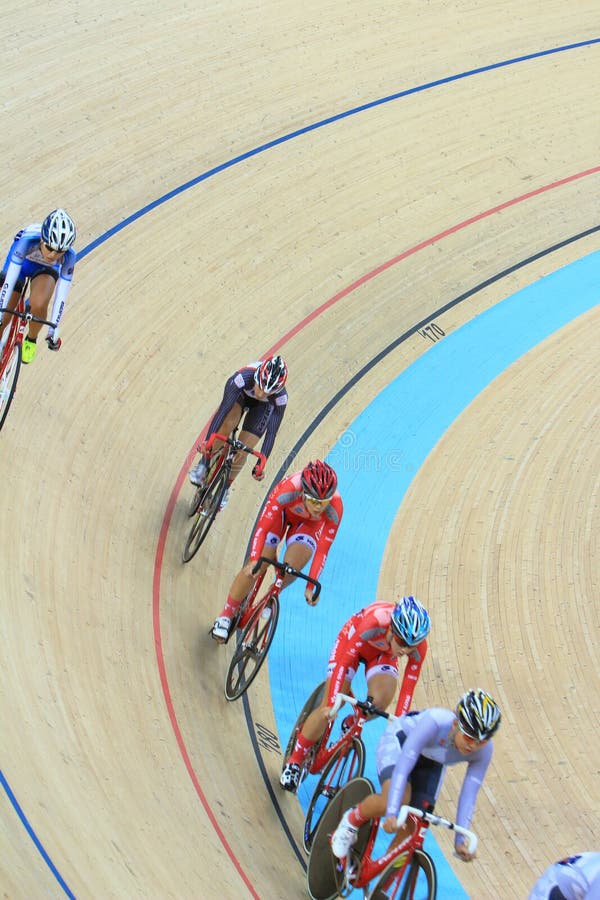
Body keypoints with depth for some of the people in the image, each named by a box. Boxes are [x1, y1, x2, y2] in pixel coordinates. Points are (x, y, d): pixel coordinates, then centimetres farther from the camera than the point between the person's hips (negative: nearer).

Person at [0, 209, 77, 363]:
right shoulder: (28, 240, -42)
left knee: (38, 305, -29)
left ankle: (31, 339, 2)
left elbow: (62, 295, -27)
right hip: (21, 260, 0)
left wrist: (54, 330, -25)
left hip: (46, 269, 0)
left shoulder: (69, 256, -35)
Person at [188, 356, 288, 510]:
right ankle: (203, 465, -9)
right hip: (241, 394, 0)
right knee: (226, 425, -30)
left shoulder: (280, 397, -39)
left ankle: (226, 488, 17)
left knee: (242, 451, -9)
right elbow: (223, 408, -41)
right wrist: (208, 441, -43)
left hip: (262, 407, 0)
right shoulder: (243, 377, -43)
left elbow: (271, 433, -33)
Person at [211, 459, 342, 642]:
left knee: (292, 567, -20)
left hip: (310, 523, 1)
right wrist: (254, 560, -48)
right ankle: (226, 615, 10)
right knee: (254, 568, -9)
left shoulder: (335, 508, -37)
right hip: (283, 510, -1)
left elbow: (322, 549, -29)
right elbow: (262, 527, -38)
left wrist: (310, 586, -29)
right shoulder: (287, 490, -42)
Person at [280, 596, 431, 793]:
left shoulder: (419, 647, -32)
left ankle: (350, 724, 8)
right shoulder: (374, 622, -43)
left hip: (383, 653, 3)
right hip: (353, 642, -2)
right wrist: (332, 704, -38)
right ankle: (294, 761, 6)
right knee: (329, 710, -12)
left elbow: (408, 686, -22)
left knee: (381, 700, -26)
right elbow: (344, 661, -37)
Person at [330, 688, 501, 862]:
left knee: (412, 827, -7)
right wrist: (391, 813, -49)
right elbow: (402, 766, -43)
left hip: (430, 762, 5)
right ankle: (353, 819, -2)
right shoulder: (435, 721, -42)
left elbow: (468, 794, -22)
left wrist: (460, 840, -26)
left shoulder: (484, 749, -29)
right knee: (396, 799, -32)